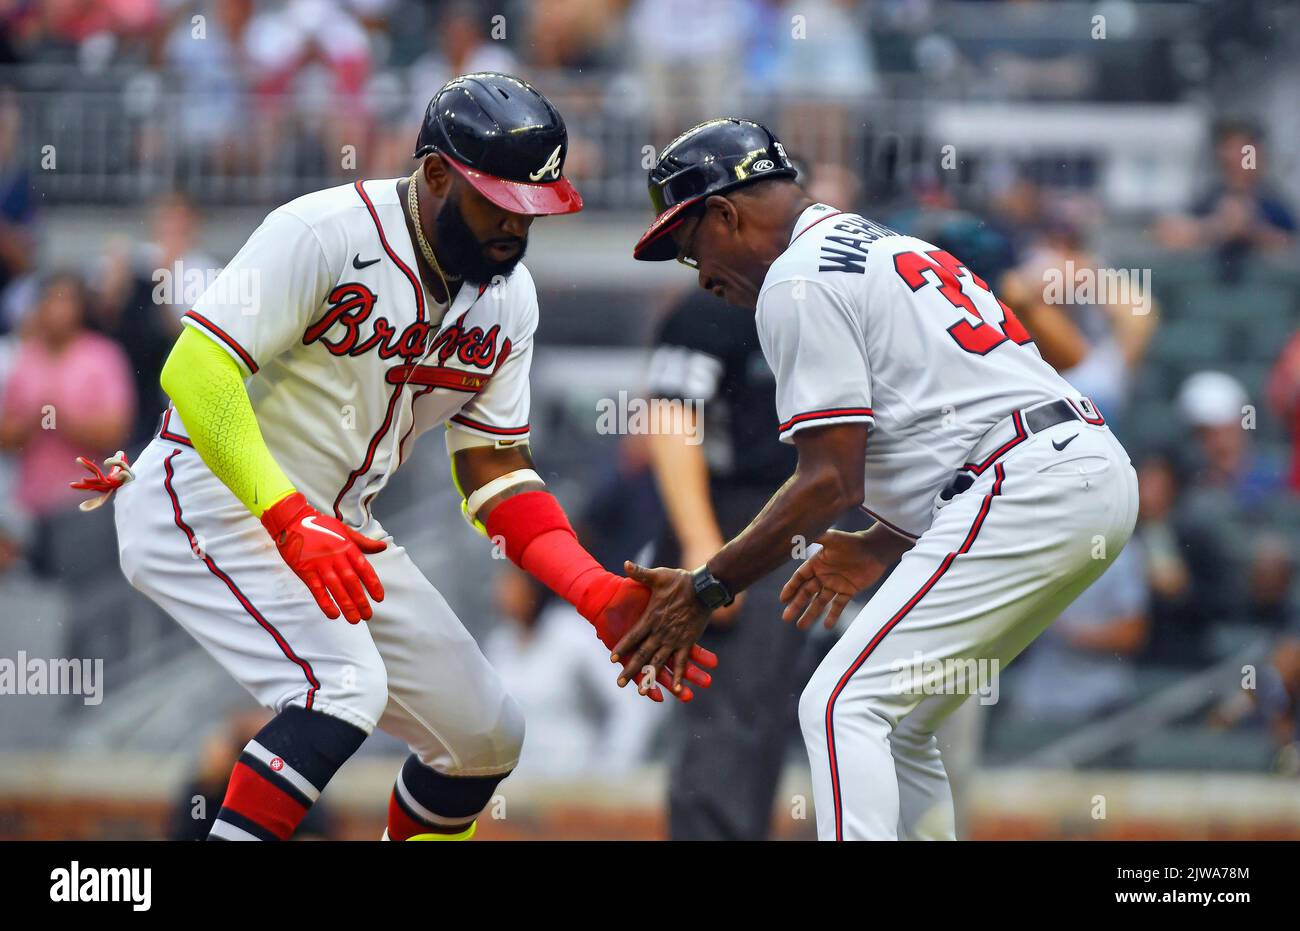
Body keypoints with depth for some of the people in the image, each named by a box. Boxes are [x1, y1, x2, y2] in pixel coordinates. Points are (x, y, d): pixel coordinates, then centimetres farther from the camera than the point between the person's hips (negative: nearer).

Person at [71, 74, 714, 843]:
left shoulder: (507, 297, 2)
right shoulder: (326, 233, -21)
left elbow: (496, 470, 5)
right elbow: (195, 369, -27)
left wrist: (602, 598, -10)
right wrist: (292, 522, -37)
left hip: (332, 527, 8)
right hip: (210, 498, -8)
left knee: (485, 734, 5)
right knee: (345, 686, -29)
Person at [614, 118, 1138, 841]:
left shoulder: (798, 281, -3)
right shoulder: (889, 246, 27)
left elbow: (830, 480, -10)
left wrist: (707, 590, -3)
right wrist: (880, 548, 31)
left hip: (1028, 492, -10)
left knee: (844, 706, -12)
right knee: (899, 720, 17)